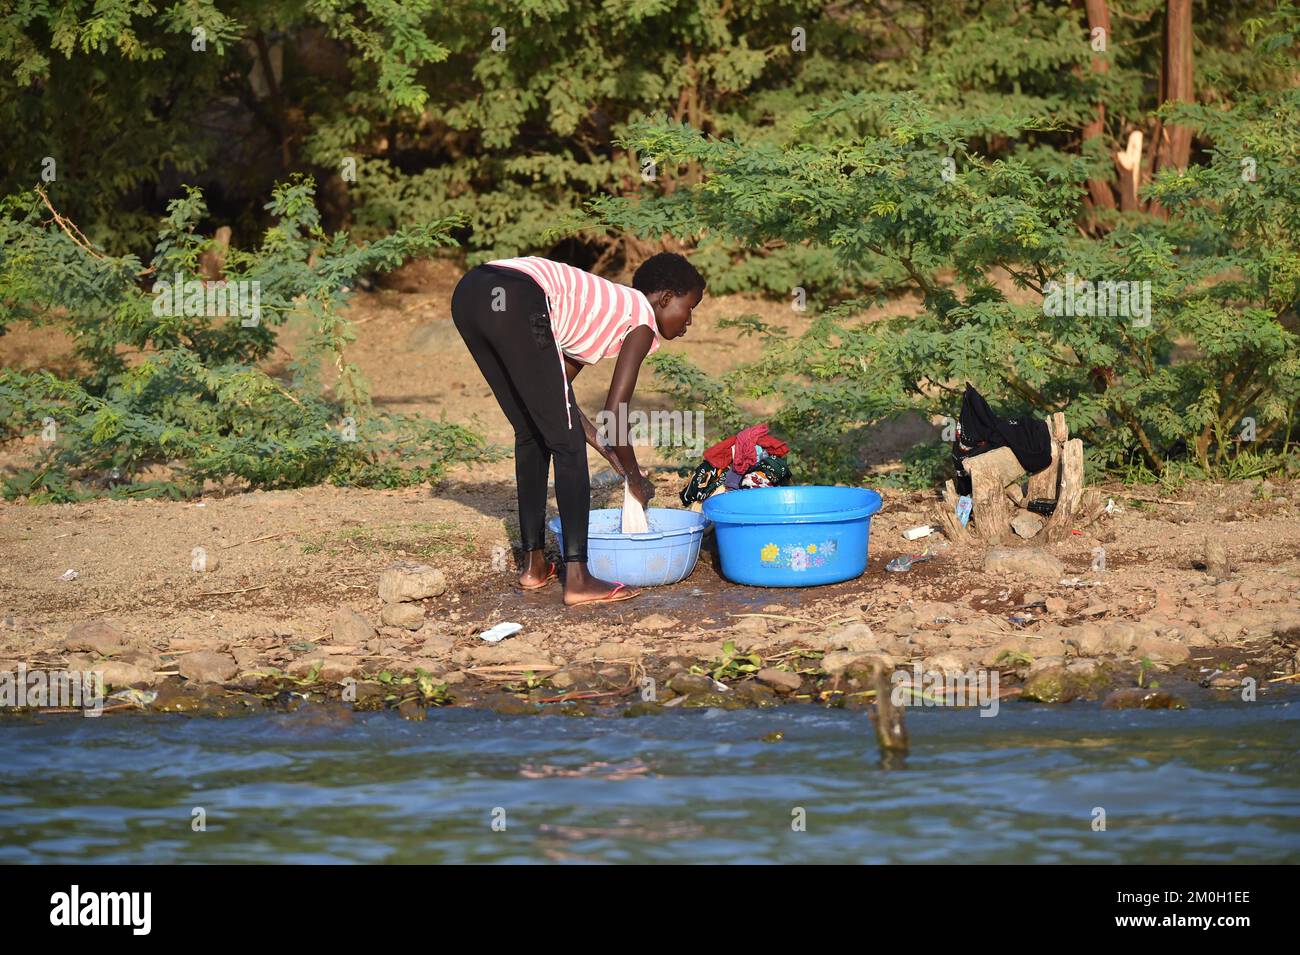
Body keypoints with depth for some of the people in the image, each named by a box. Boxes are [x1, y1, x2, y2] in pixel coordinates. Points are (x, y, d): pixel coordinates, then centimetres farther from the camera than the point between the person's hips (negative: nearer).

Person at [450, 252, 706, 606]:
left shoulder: (608, 306, 34)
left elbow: (554, 389, 36)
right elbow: (615, 413, 6)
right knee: (568, 443, 2)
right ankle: (577, 579, 0)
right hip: (519, 303, -9)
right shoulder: (643, 321, 12)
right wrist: (635, 477, 21)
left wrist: (603, 447, 39)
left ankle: (534, 563, 28)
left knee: (531, 433, 23)